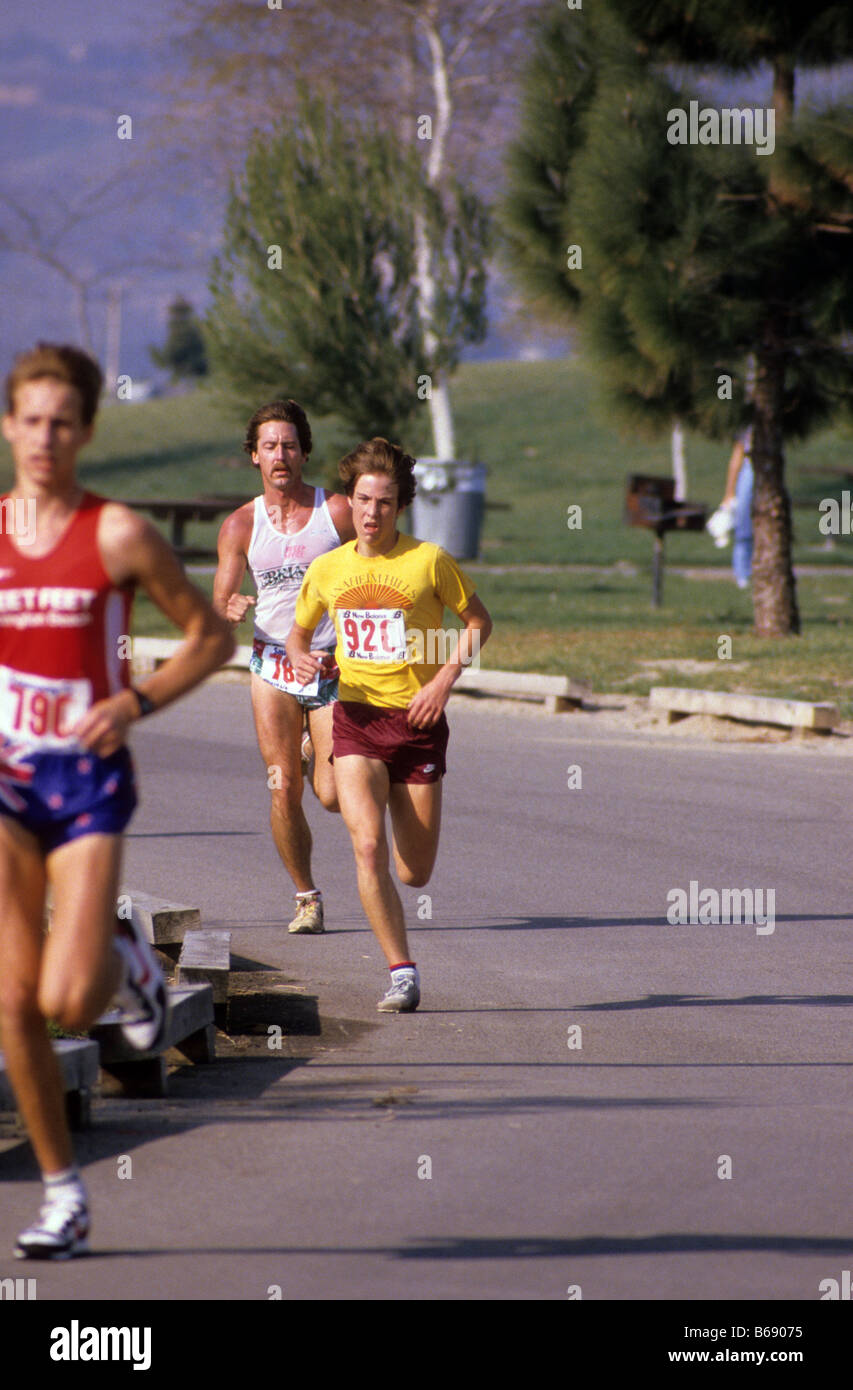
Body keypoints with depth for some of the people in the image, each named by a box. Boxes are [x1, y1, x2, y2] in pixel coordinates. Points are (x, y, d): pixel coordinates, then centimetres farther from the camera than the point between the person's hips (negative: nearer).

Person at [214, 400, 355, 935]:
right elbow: (219, 606, 4)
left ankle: (328, 764, 29)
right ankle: (307, 898, 11)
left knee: (332, 796, -9)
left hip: (336, 667, -1)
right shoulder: (241, 525, 2)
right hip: (274, 667, 1)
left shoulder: (337, 511, -3)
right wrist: (231, 609, -20)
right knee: (284, 792, -7)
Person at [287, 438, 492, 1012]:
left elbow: (479, 620, 5)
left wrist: (445, 678, -9)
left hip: (417, 721, -1)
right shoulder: (328, 569, 4)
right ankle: (403, 972, -13)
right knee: (368, 846, -21)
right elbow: (299, 631, 19)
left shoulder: (430, 561, -5)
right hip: (357, 720, 1)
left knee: (415, 873, 5)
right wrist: (301, 659, -5)